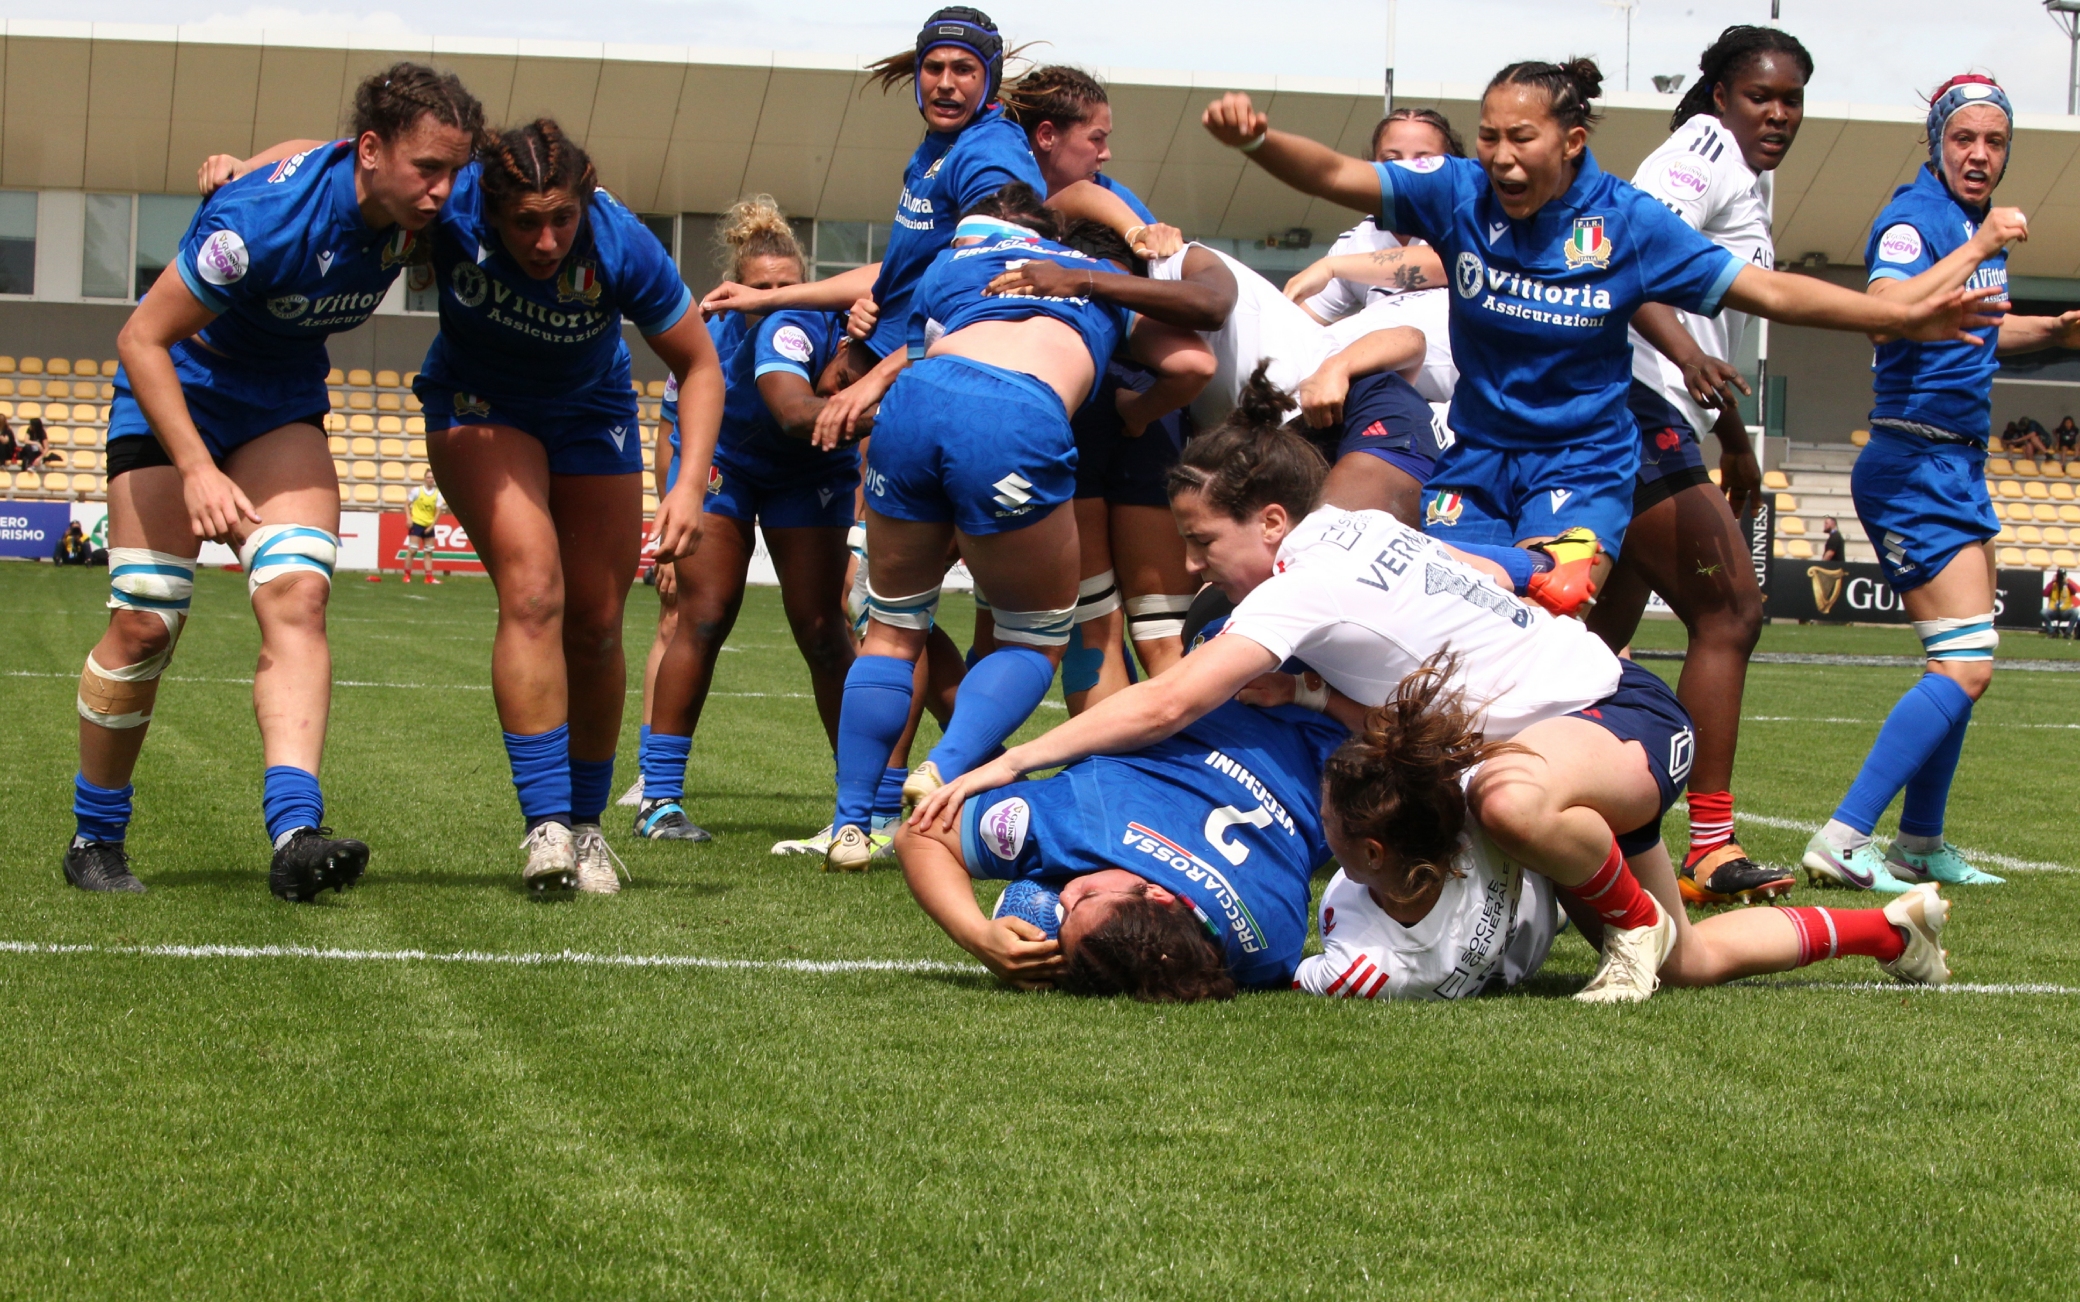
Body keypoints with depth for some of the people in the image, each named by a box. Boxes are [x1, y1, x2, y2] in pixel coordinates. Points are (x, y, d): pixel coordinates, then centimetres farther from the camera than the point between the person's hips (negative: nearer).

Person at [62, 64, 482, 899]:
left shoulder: (411, 214, -13)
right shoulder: (262, 219, -33)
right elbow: (141, 338, -26)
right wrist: (196, 469, -32)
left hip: (283, 406, 5)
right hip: (174, 392, -5)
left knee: (297, 590, -18)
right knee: (145, 622, -7)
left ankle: (295, 831, -29)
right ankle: (94, 838, 13)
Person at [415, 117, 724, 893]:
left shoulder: (622, 247, -30)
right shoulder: (451, 209, -32)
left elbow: (699, 367, -17)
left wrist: (690, 483, -27)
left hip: (590, 414, 2)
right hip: (479, 409, -1)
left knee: (596, 626, 3)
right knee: (532, 589, -23)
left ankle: (586, 821, 23)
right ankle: (546, 823, -22)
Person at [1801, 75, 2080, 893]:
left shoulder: (1976, 222, 14)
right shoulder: (1915, 218, -14)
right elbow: (1887, 313, -34)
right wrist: (1979, 248, -30)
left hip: (1960, 466, 10)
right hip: (1914, 465, -10)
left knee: (1962, 664, 15)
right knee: (1965, 665, -16)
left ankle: (1918, 845, 23)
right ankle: (1841, 841, -17)